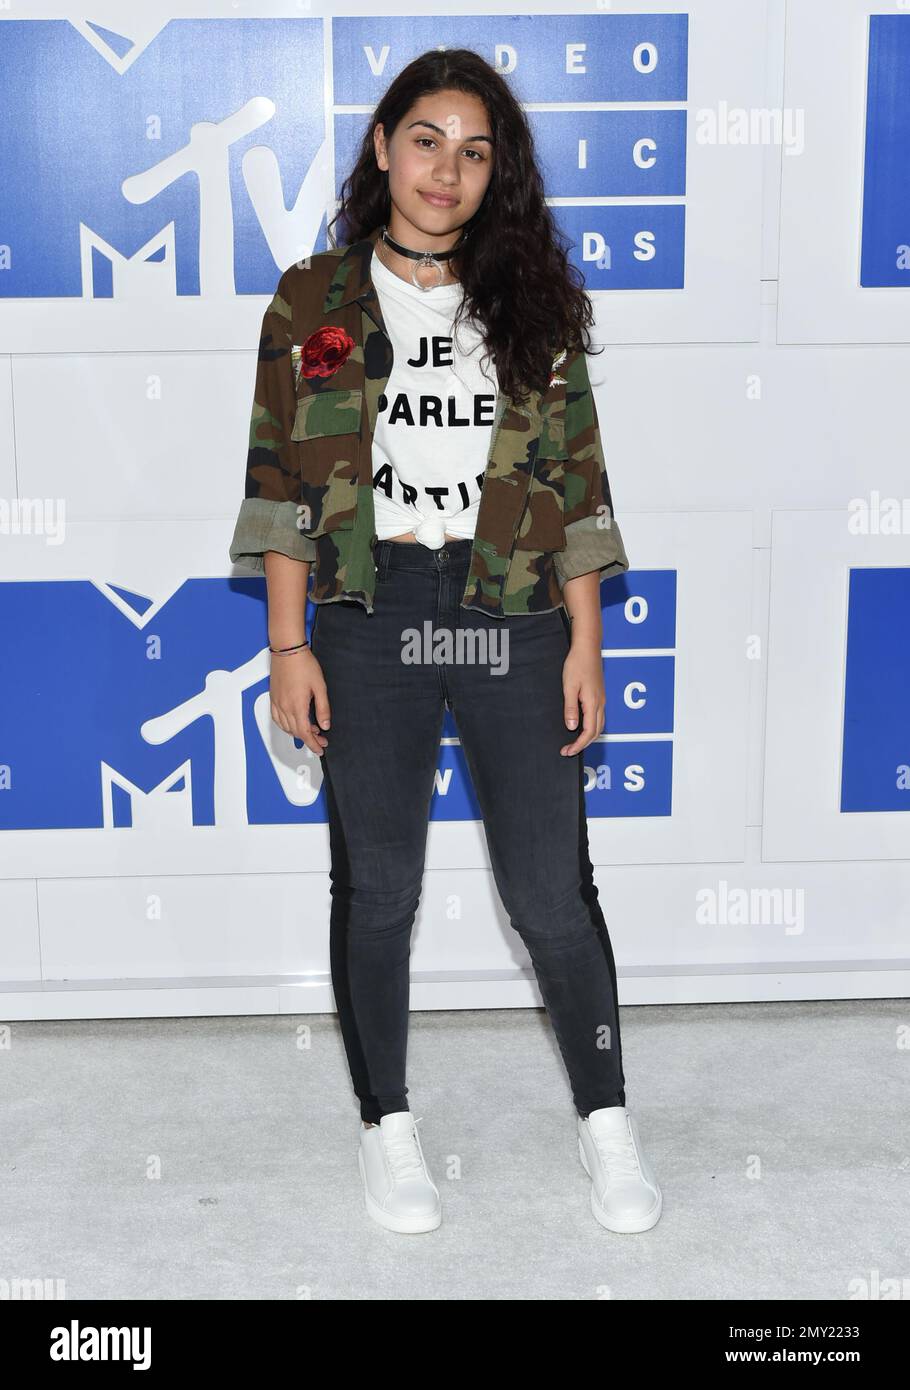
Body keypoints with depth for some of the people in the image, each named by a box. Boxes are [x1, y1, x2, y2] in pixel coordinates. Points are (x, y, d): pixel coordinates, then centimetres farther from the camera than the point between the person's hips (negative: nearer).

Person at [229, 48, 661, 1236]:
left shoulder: (533, 302, 7)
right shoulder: (313, 301, 4)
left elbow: (575, 483, 5)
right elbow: (282, 480, 2)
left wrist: (584, 646, 1)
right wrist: (288, 647, -4)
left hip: (513, 619, 1)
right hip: (370, 624, 0)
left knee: (552, 891, 5)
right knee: (377, 889, 10)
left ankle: (605, 1115, 25)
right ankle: (387, 1121, 29)